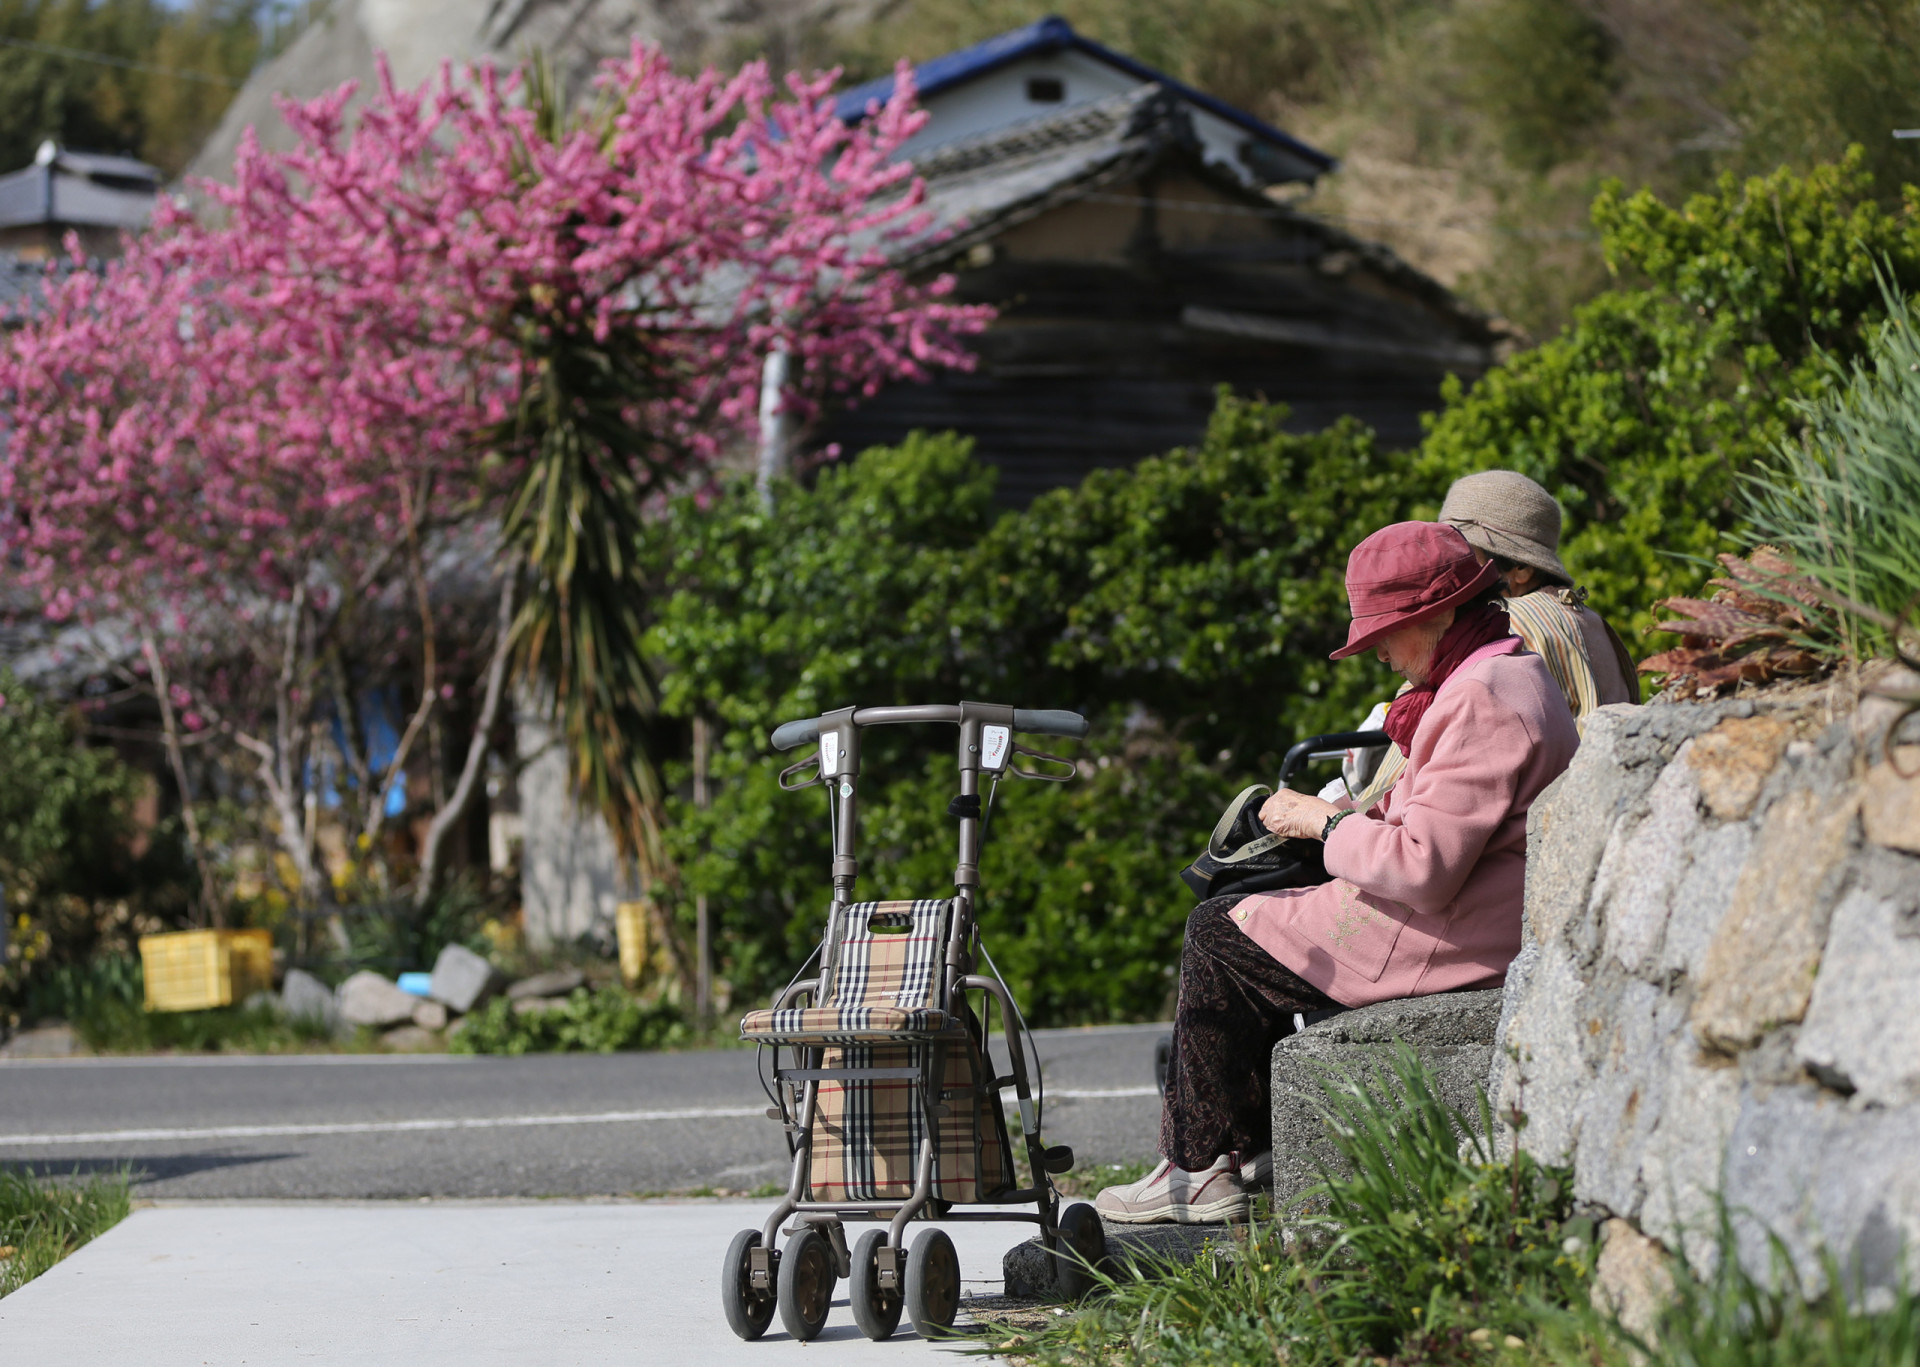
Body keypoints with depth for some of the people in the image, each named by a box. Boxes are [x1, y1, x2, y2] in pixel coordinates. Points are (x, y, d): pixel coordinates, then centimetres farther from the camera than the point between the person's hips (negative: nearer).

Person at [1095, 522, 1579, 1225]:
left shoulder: (1482, 702, -21)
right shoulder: (1518, 677, 15)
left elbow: (1426, 867, -26)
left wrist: (1326, 823, -12)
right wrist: (1362, 816, 7)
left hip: (1443, 943, -11)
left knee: (1218, 932, 2)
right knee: (1245, 916, 20)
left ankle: (1201, 1169, 9)